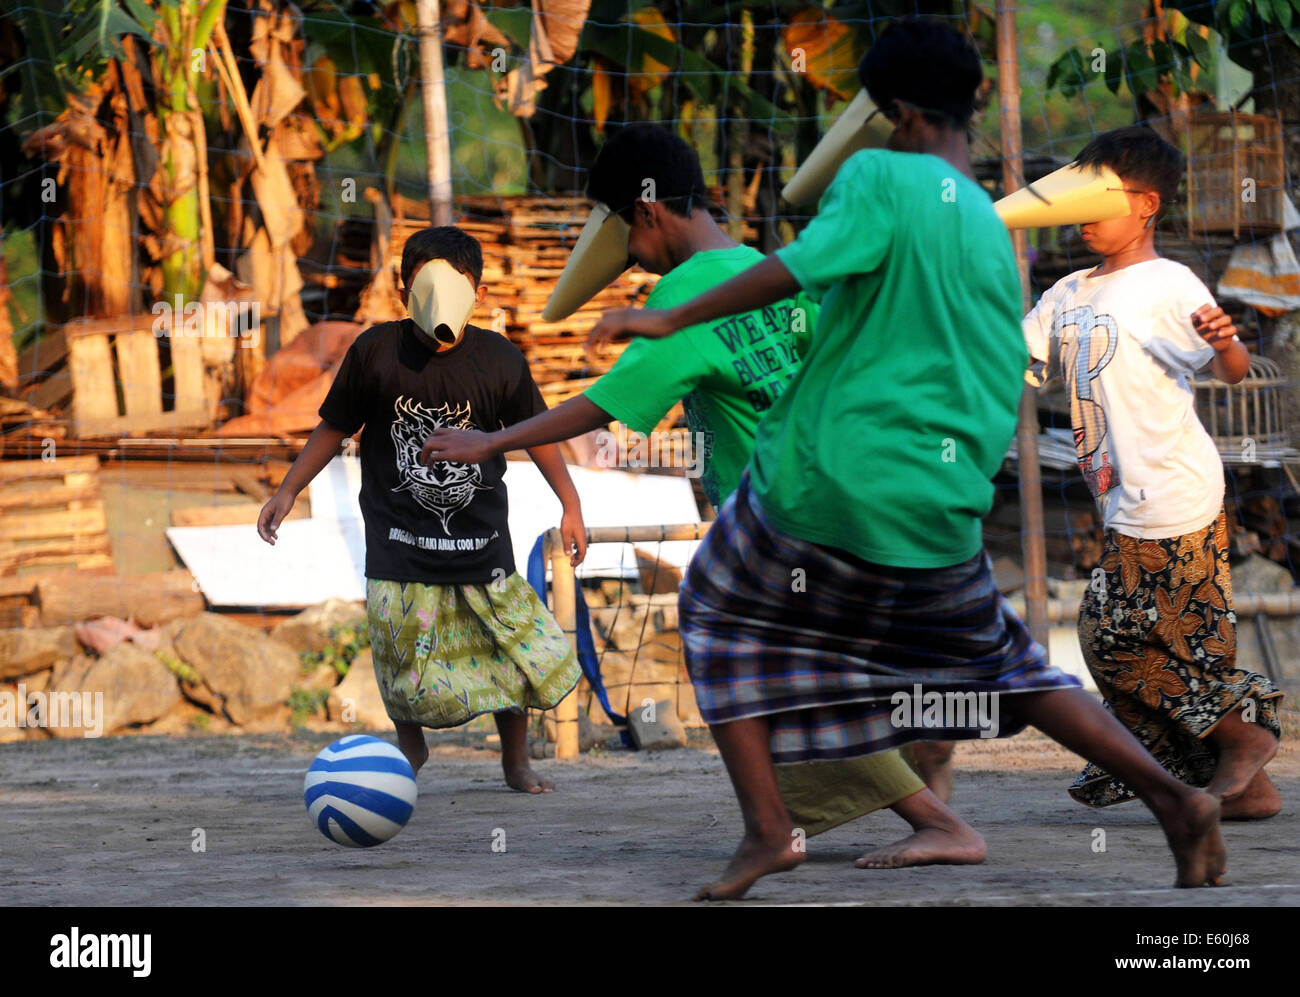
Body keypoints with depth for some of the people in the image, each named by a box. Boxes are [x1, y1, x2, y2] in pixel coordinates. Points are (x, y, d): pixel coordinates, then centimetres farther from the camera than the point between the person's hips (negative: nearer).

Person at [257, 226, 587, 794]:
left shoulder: (499, 360, -7)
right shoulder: (376, 352, -9)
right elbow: (335, 427, 4)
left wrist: (571, 506, 6)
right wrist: (288, 490, 3)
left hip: (480, 538, 1)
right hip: (399, 537, -1)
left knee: (515, 653, 2)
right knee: (404, 662, 1)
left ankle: (516, 761, 25)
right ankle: (410, 747, 30)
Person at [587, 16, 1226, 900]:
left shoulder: (881, 178, -7)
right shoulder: (995, 230, 13)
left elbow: (803, 264, -23)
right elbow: (1004, 392, 15)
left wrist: (671, 319, -20)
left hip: (827, 480, -6)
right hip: (940, 510, 6)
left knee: (720, 617, 16)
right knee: (1002, 664, 20)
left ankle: (766, 826, 3)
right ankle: (1172, 798, 6)